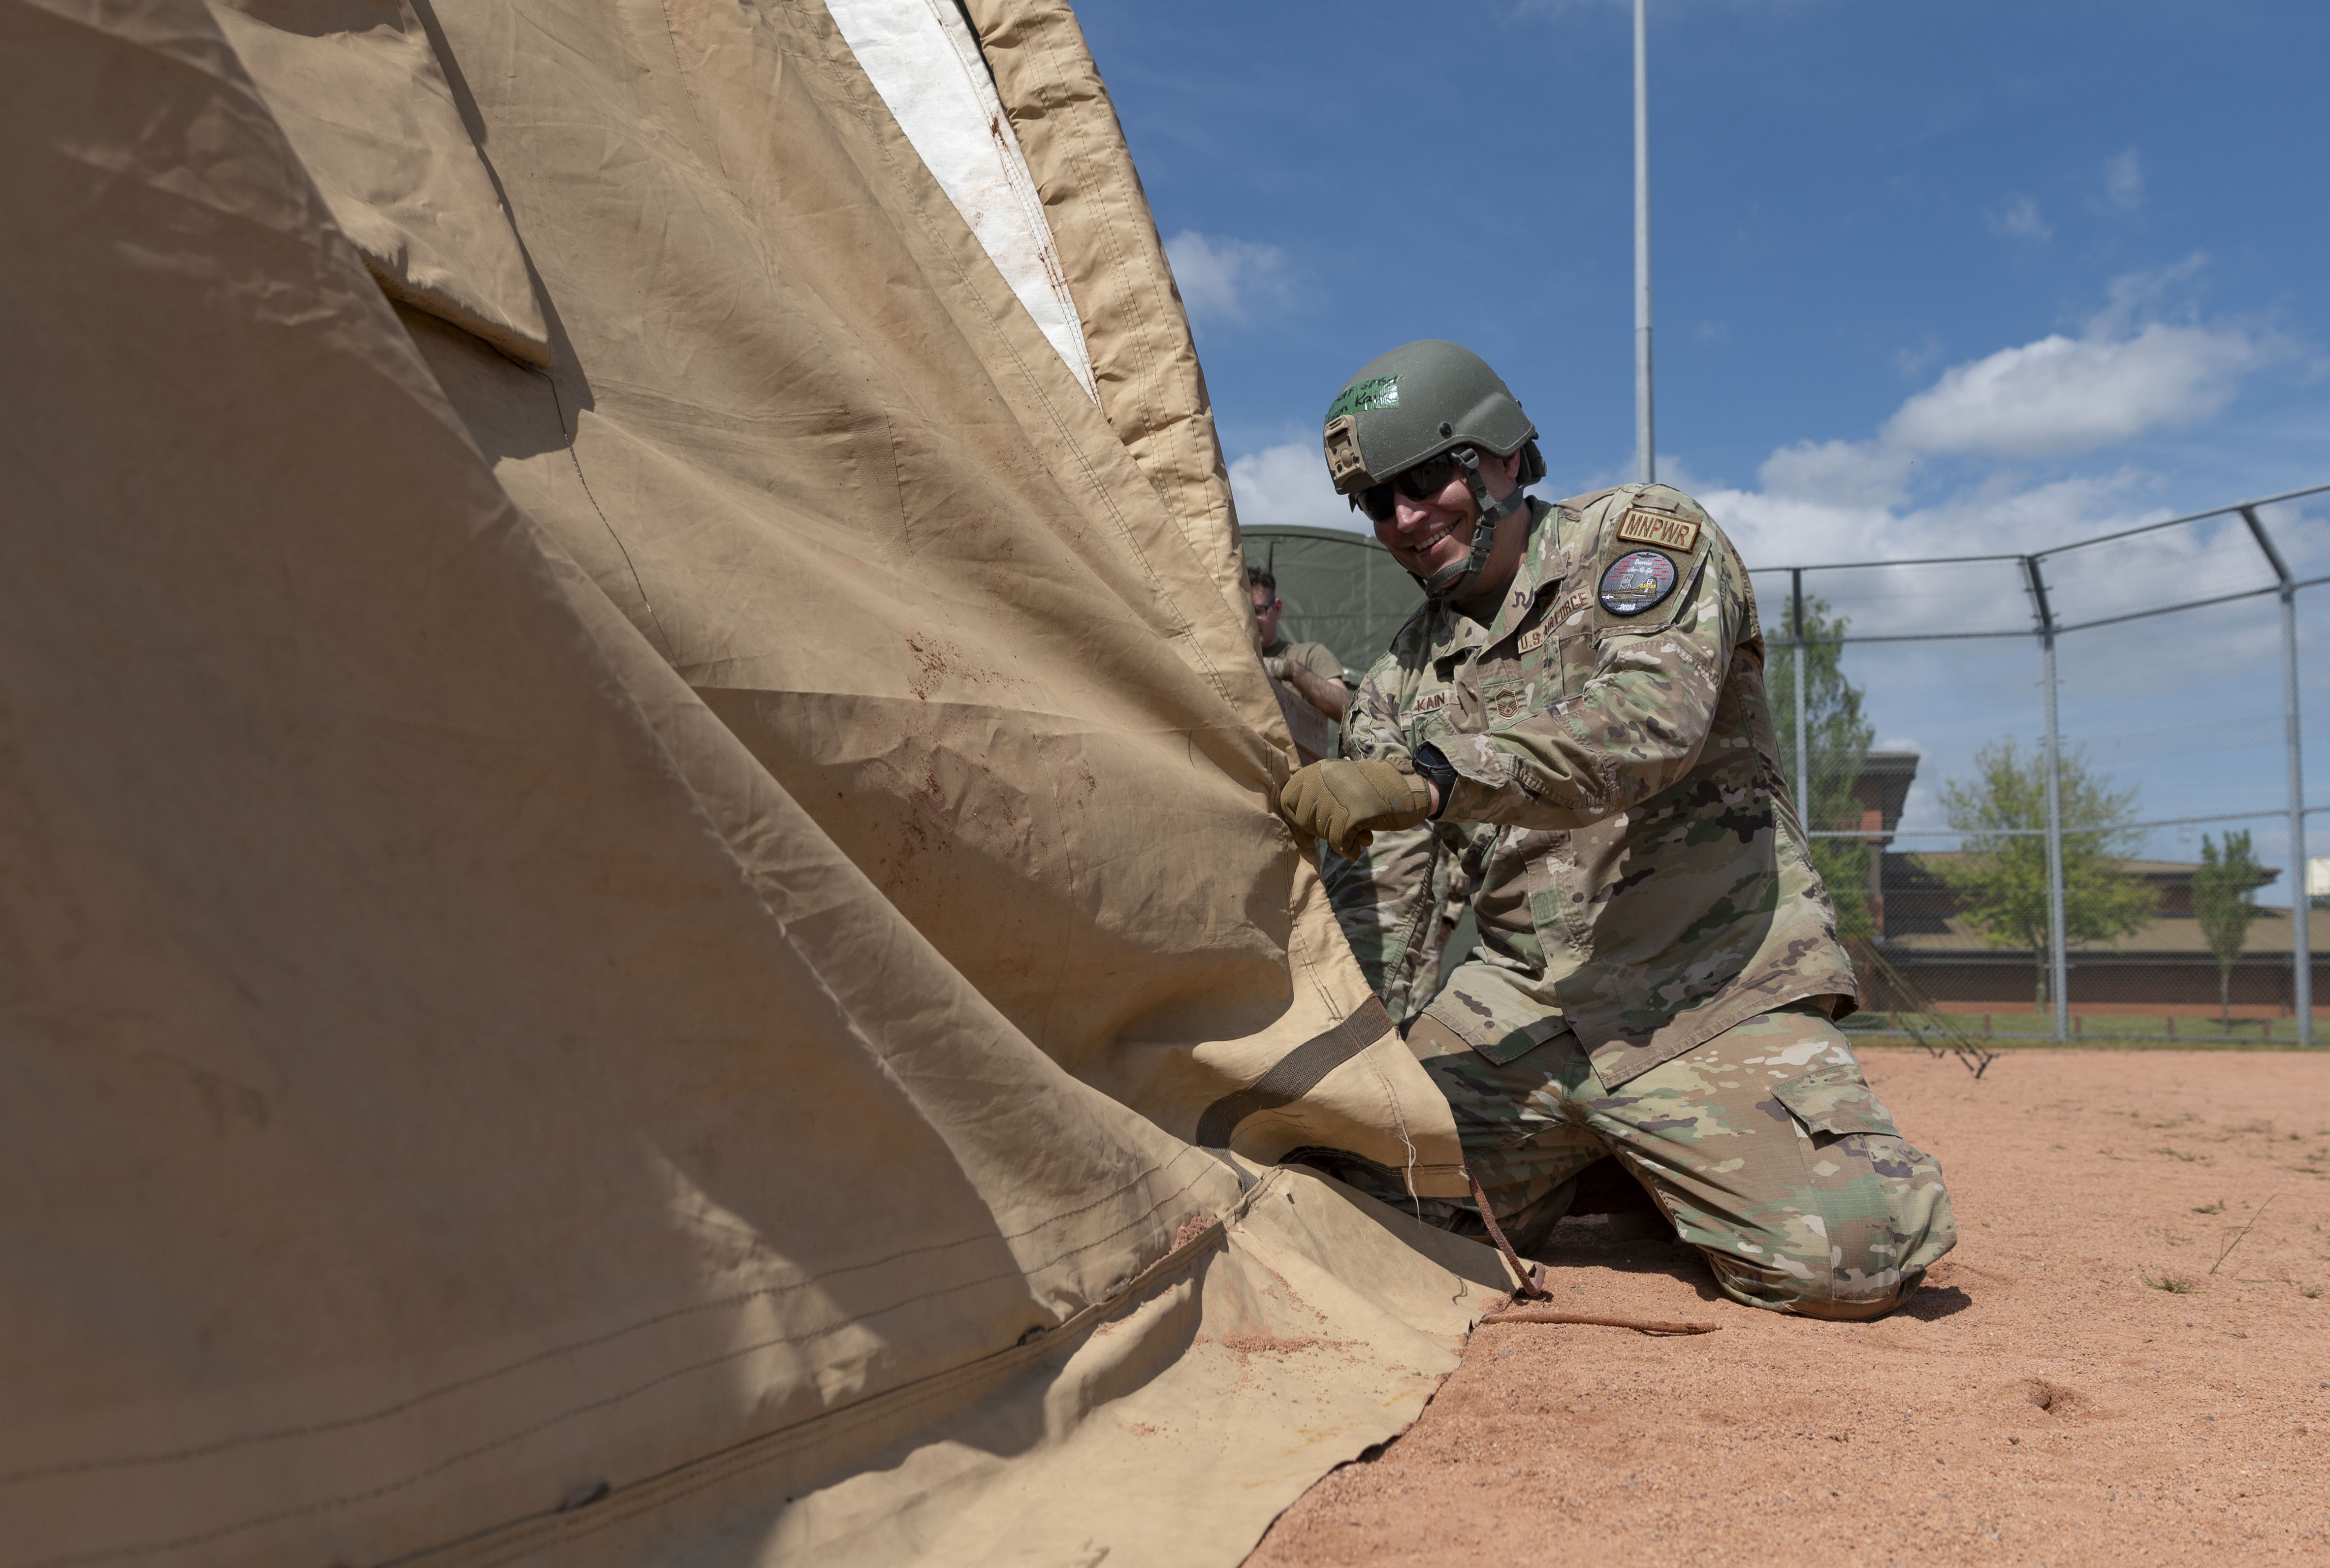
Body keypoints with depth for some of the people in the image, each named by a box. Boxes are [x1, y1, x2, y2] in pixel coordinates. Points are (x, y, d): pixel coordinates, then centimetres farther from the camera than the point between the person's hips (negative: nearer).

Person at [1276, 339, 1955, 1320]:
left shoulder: (1643, 535, -2)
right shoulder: (1400, 681, 11)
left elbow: (1651, 723, -23)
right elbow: (1373, 892, 4)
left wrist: (1429, 777, -32)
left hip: (1714, 990, -4)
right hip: (1518, 1005, 5)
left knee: (1849, 1255, -23)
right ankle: (1579, 1163, 15)